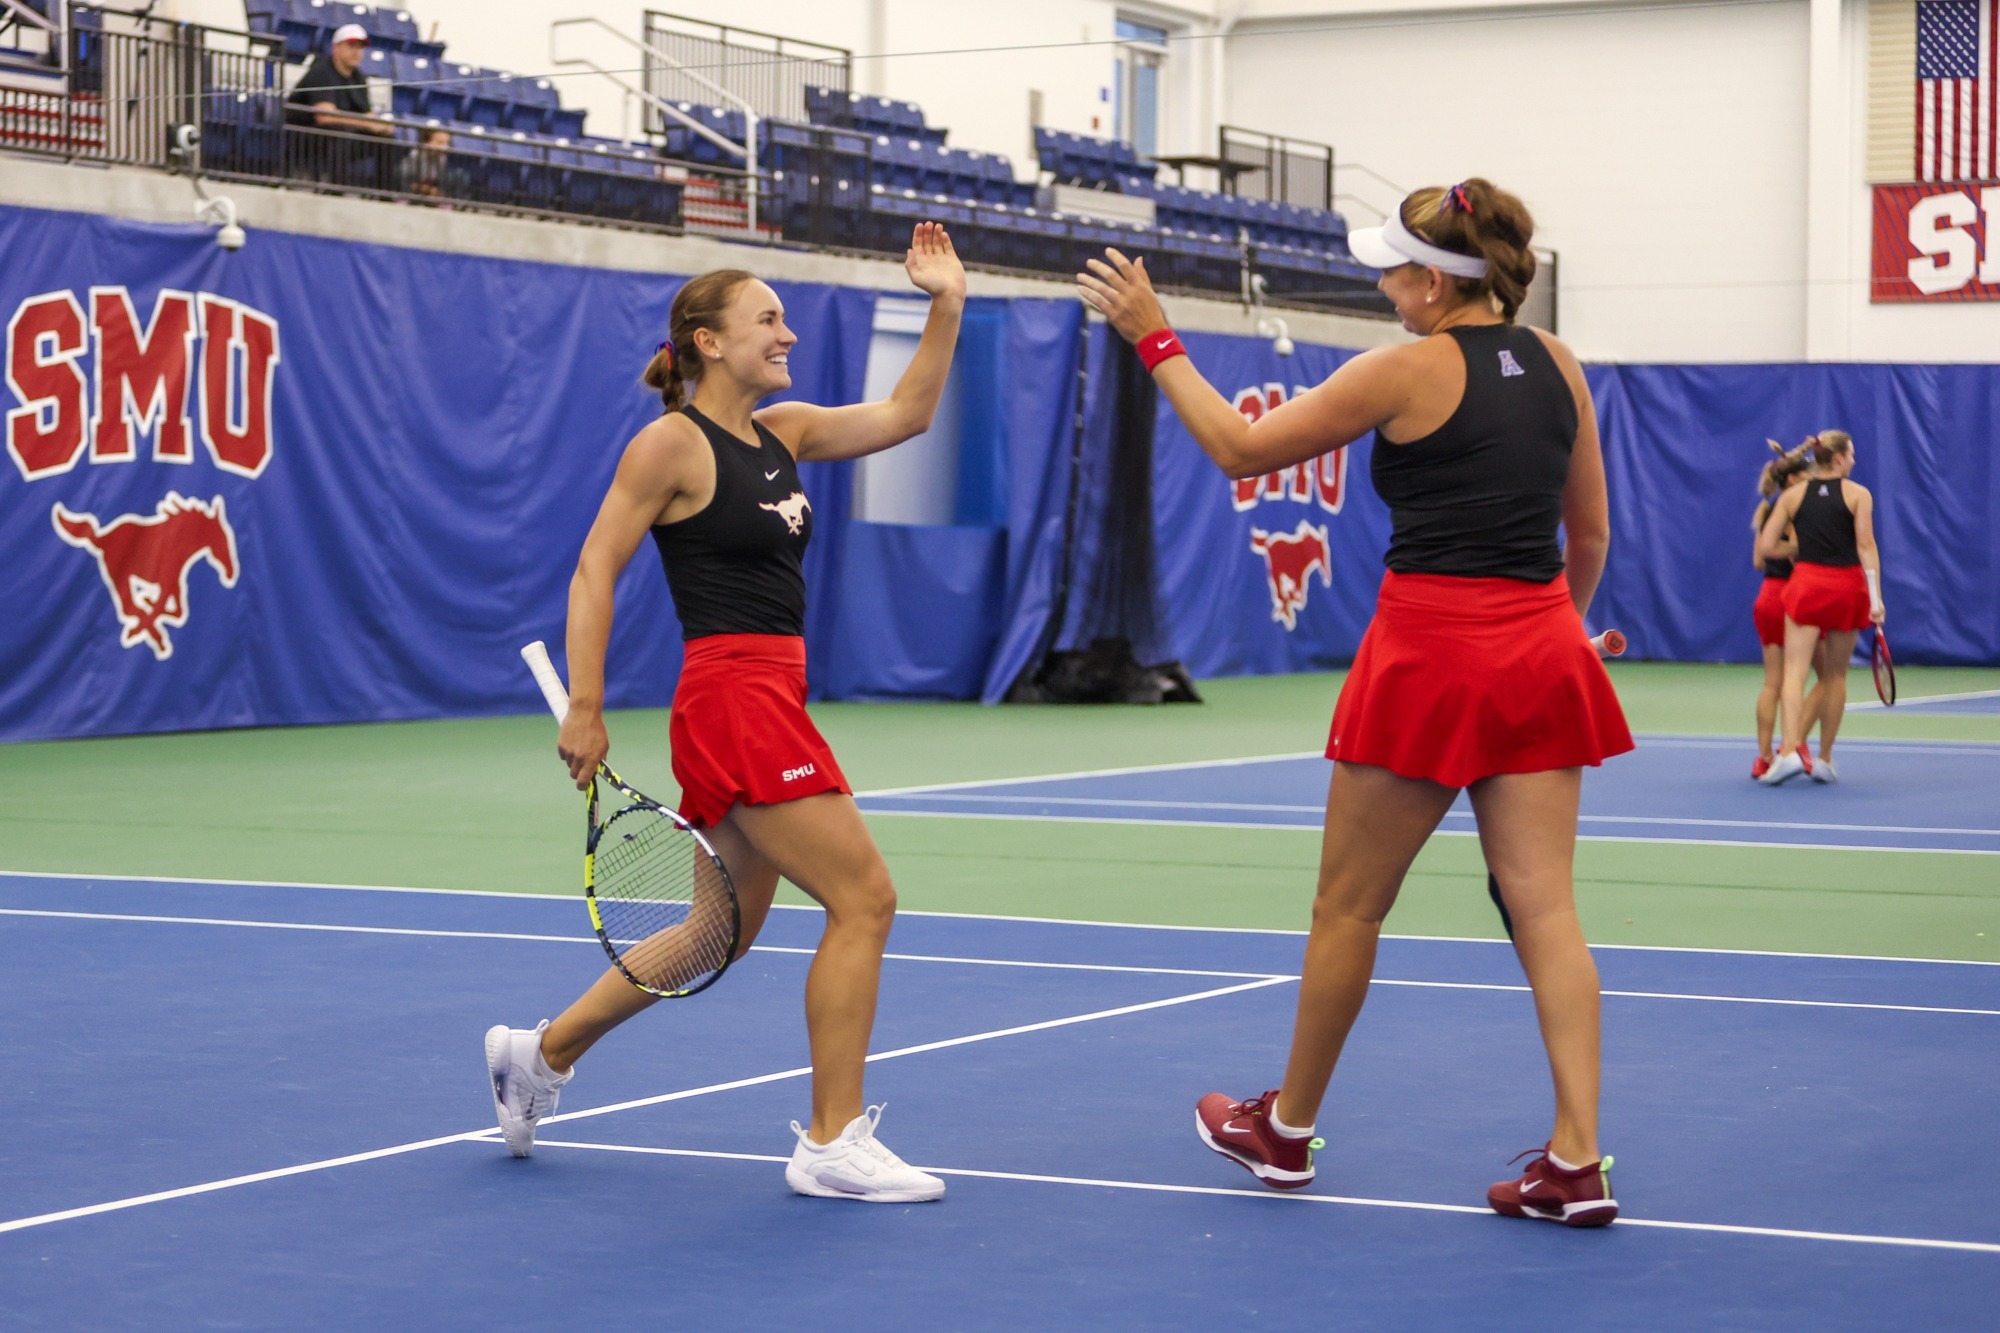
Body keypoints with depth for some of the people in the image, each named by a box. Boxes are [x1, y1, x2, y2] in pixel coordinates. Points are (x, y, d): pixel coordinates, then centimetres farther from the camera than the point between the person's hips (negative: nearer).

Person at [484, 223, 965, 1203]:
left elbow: (904, 414, 16)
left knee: (725, 930, 17)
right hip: (735, 695, -10)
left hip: (771, 700, 10)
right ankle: (832, 1142, -3)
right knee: (863, 898, -10)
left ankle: (543, 1051, 30)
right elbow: (595, 569, -9)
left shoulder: (781, 432, 15)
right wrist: (584, 707, -14)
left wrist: (946, 306, 5)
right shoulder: (673, 442, -8)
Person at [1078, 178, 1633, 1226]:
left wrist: (1152, 336, 6)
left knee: (1348, 907, 10)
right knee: (1544, 908, 2)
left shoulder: (1406, 371, -9)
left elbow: (1240, 446, -1)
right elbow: (1592, 533, 16)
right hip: (1540, 653, 6)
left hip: (1429, 650, -5)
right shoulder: (1557, 367, 8)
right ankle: (1577, 1162, -5)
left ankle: (1285, 1131, 25)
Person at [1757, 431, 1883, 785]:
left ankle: (1790, 751, -26)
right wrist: (1876, 598, -9)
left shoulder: (1792, 495, 7)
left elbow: (1765, 547, 2)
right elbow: (1866, 547, -8)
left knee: (1794, 671, -7)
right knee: (1836, 675, 12)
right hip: (1848, 585, 0)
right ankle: (1824, 759, 16)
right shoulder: (1858, 494, 1)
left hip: (1807, 583, 0)